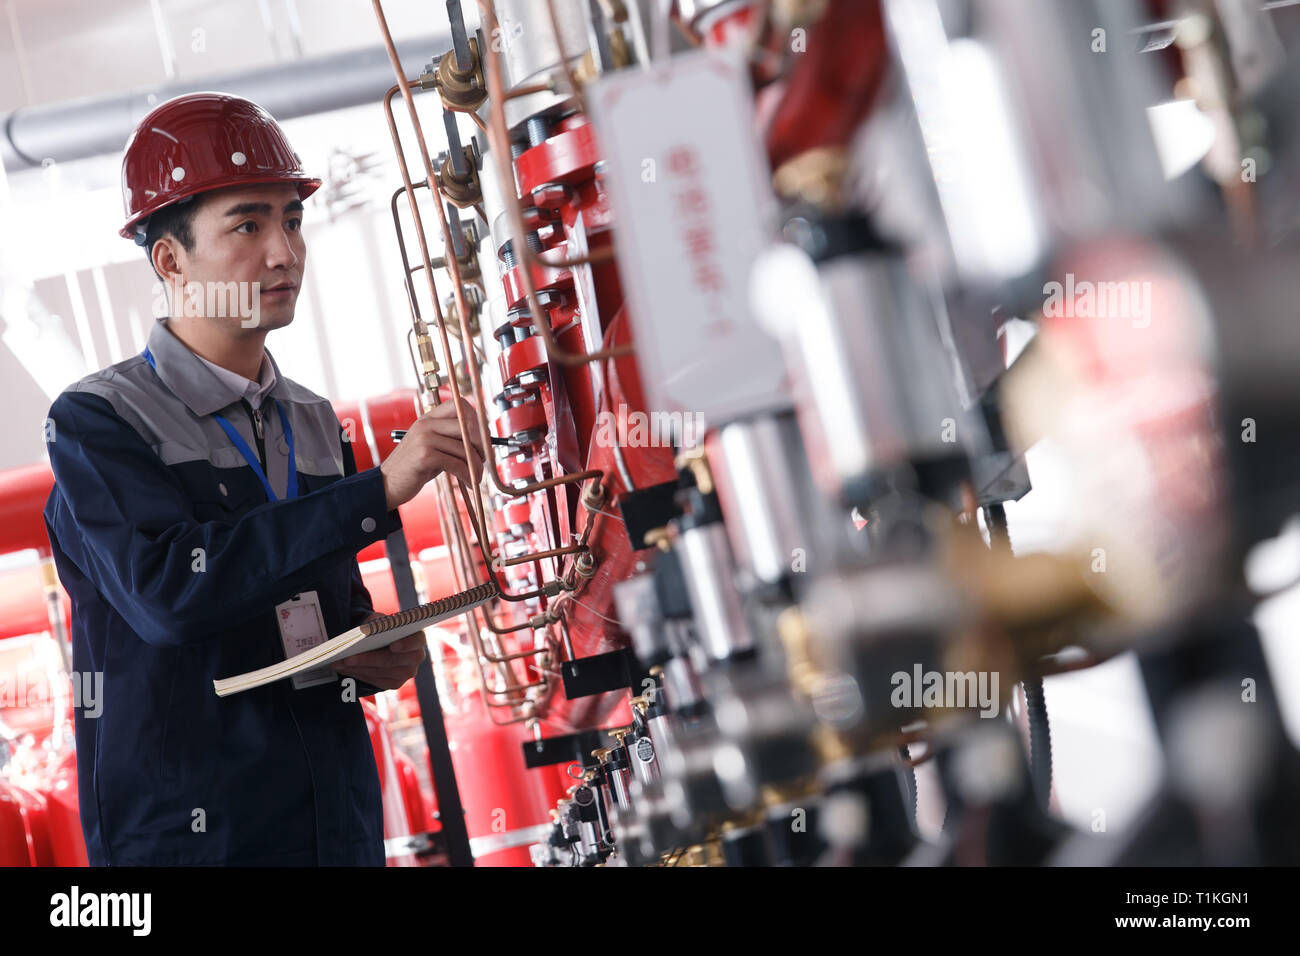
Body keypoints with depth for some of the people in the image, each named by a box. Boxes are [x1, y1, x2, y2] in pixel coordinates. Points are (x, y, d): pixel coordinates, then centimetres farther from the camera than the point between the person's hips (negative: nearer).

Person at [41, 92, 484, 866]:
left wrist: (383, 656, -2)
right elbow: (167, 588, -25)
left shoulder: (315, 424, 10)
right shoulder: (96, 422, -8)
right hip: (187, 833, -5)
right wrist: (381, 490, -27)